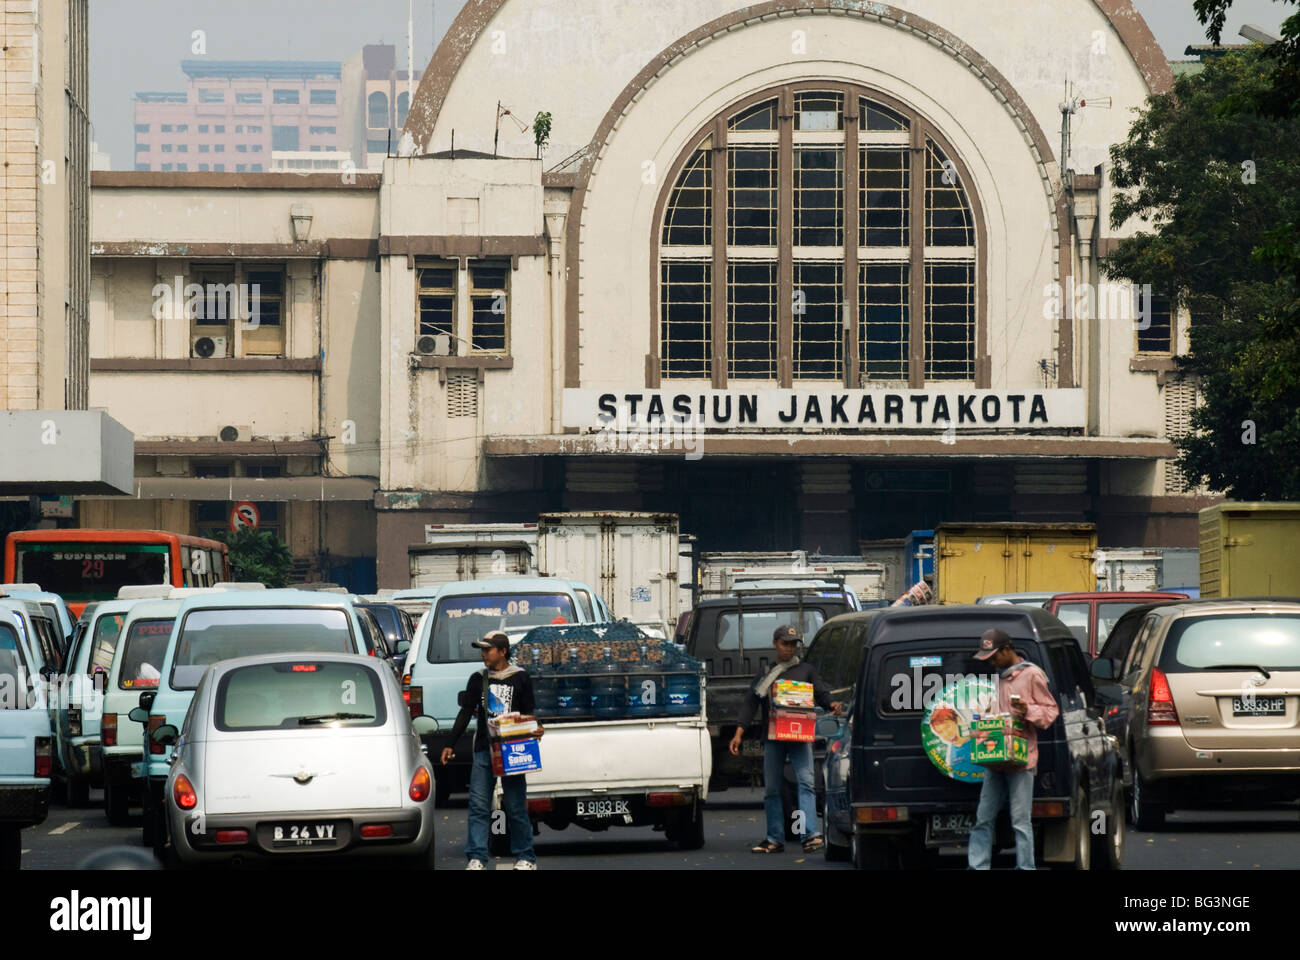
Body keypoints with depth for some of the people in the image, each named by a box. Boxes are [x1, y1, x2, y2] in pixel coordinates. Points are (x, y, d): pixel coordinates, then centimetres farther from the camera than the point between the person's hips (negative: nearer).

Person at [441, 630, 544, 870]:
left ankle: (525, 858, 7)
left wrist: (534, 731, -13)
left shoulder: (521, 679, 6)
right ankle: (477, 857, -4)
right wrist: (451, 744, 6)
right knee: (478, 805, -4)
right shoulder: (478, 680, 13)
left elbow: (527, 714, 8)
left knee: (516, 806, -1)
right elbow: (465, 714, 13)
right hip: (483, 751, 3)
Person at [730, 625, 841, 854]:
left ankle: (812, 835, -23)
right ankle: (775, 839, 10)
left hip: (800, 737, -3)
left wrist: (831, 705, -16)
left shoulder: (806, 670, 14)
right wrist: (739, 734, 1)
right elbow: (751, 704, 12)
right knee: (771, 789, 3)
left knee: (806, 782, -15)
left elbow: (821, 693, 8)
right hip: (772, 738, 3)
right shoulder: (764, 676, 17)